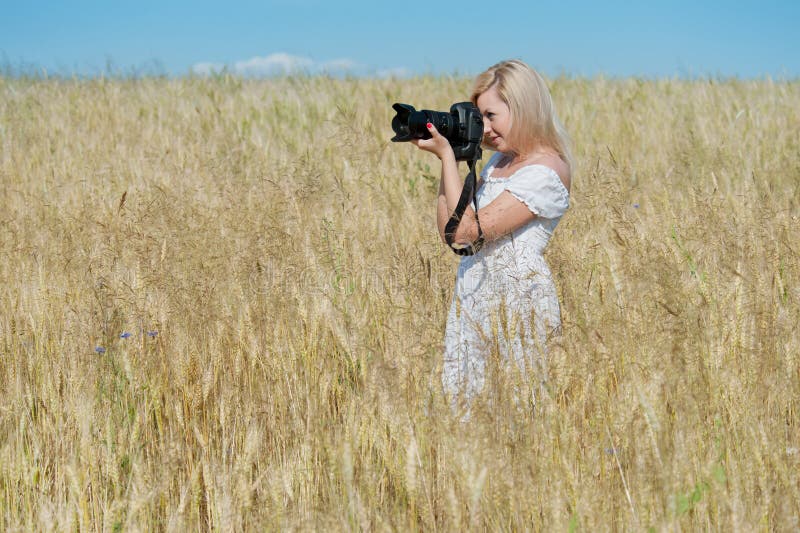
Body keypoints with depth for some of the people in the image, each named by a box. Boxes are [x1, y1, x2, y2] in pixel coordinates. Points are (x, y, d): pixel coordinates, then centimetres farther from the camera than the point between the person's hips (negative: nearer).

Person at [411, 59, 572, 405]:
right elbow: (448, 231, 13)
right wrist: (448, 157, 7)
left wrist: (447, 155, -12)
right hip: (471, 296, 8)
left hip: (517, 299, -8)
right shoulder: (500, 159, 14)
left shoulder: (546, 171, -14)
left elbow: (466, 230, -17)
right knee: (459, 400, 5)